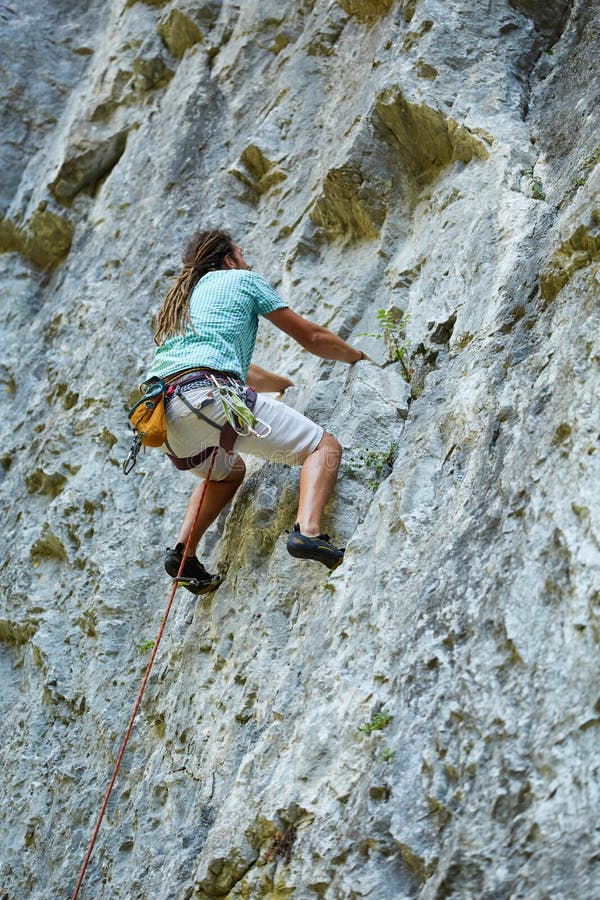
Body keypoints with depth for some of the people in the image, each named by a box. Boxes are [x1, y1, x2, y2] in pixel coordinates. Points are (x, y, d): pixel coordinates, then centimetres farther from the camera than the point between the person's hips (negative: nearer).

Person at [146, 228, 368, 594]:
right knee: (325, 446, 1)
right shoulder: (241, 279, 18)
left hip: (167, 413, 8)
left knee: (230, 471, 36)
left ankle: (183, 551, 17)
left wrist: (288, 384, 59)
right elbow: (312, 337, 20)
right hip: (210, 394, -7)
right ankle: (308, 531, -25)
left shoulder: (184, 295, 37)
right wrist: (359, 357, 38)